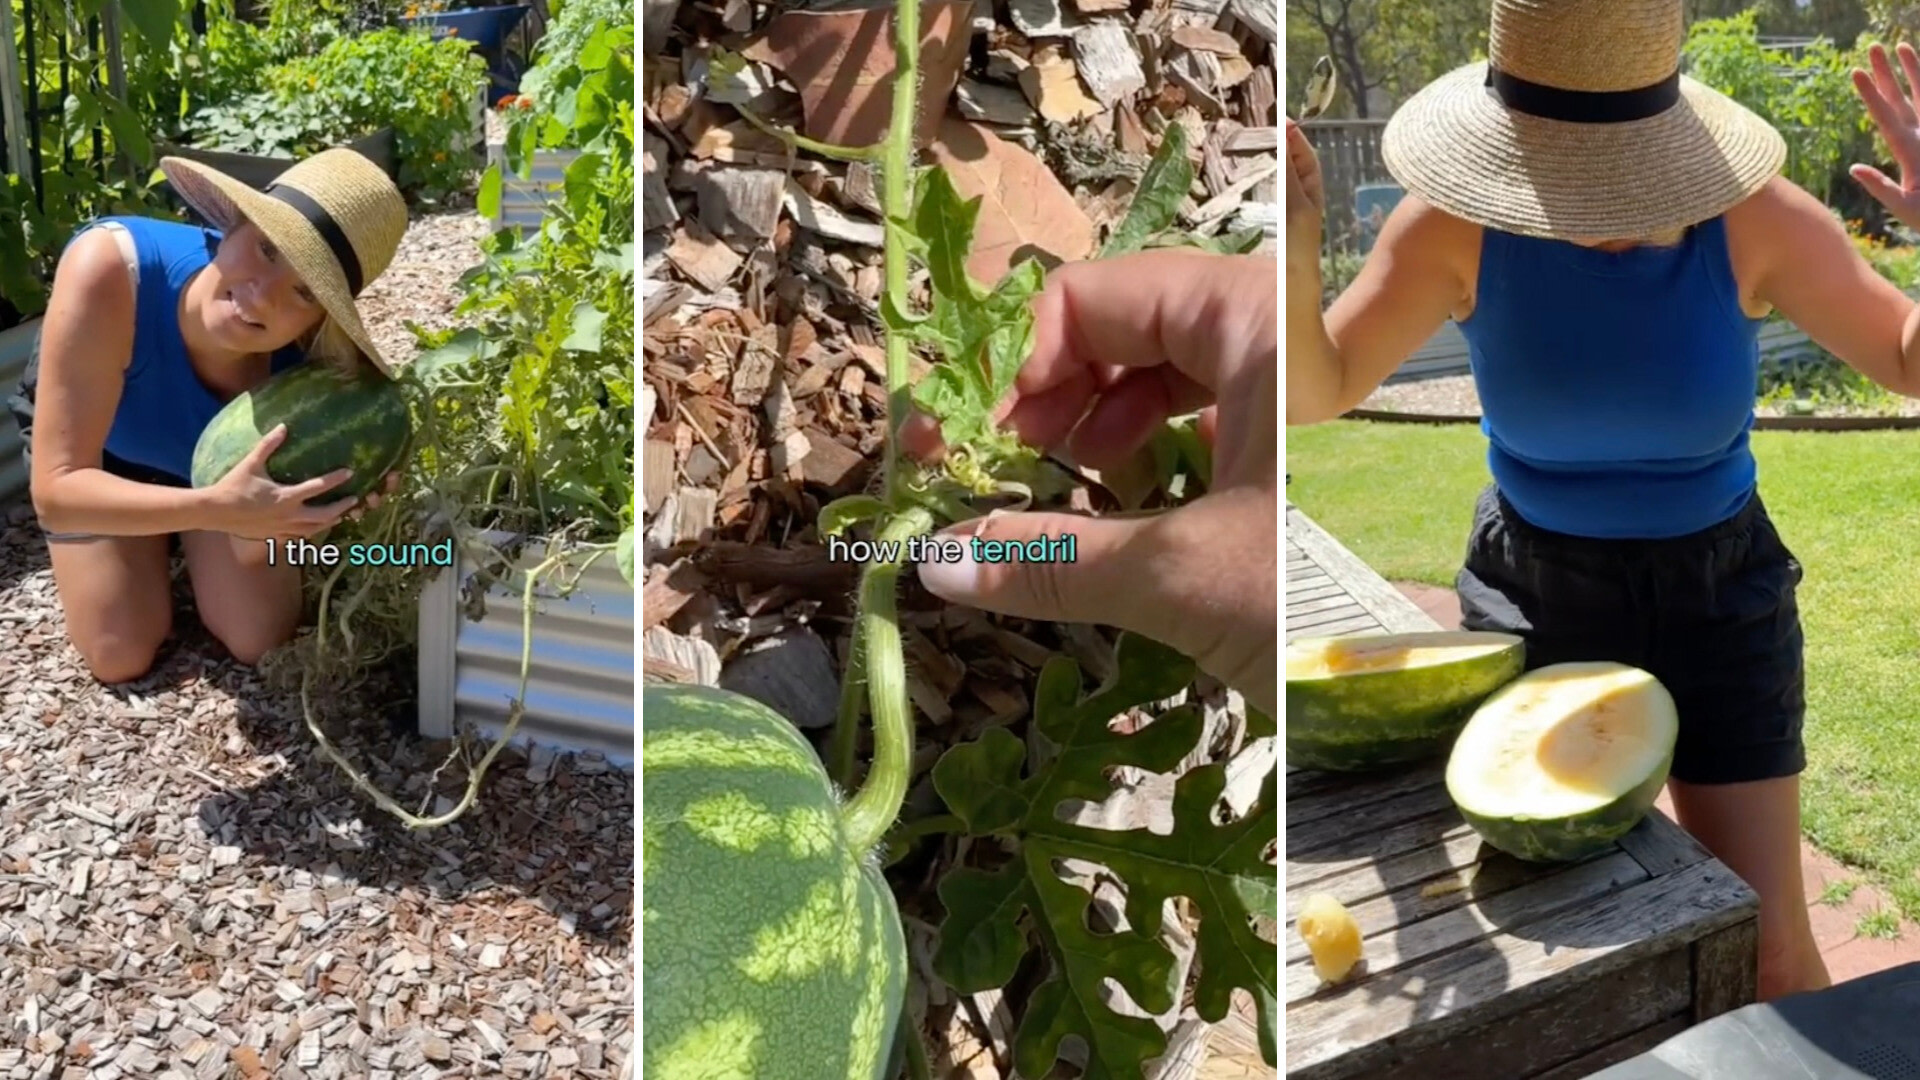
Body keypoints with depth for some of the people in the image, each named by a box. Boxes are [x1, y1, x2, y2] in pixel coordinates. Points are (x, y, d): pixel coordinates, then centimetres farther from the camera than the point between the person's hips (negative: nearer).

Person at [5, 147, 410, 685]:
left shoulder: (308, 363, -38)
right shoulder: (109, 268, -45)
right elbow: (56, 490, -41)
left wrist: (340, 496, -47)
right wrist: (217, 509, -56)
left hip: (216, 458, 1)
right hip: (93, 445, -1)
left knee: (261, 640, -2)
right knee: (123, 656, -6)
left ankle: (178, 544, 28)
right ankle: (158, 549, 26)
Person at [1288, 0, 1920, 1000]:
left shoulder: (1753, 215, -21)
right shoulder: (1459, 223, -22)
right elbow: (1316, 395, -17)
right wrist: (1294, 251, -37)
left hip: (1717, 599, 0)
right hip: (1537, 596, 0)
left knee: (1769, 951, 2)